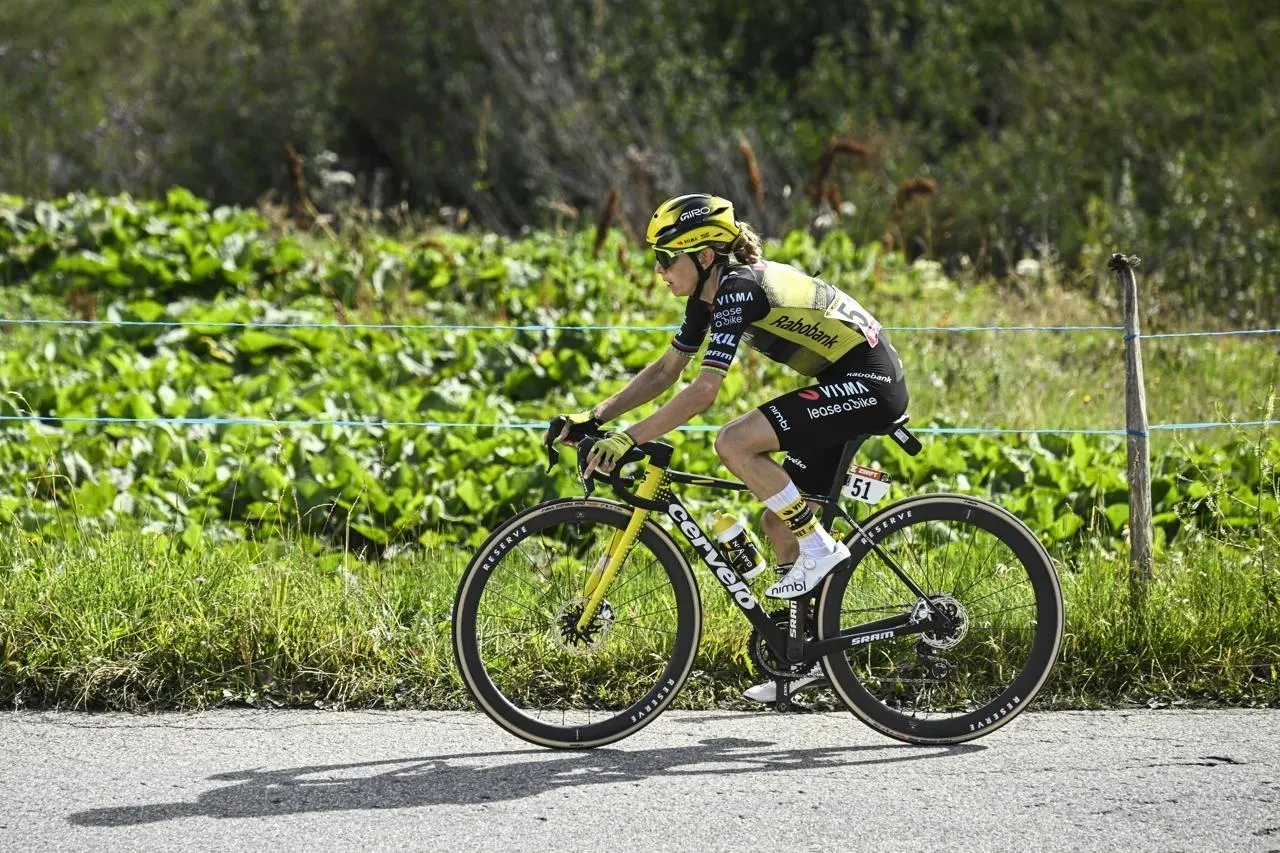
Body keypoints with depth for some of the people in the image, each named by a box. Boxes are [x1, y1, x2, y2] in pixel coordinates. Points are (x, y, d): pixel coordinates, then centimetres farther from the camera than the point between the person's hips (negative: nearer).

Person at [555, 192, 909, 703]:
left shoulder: (738, 288, -21)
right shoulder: (710, 294, 7)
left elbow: (702, 391, -29)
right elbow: (665, 372, 14)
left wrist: (628, 440, -29)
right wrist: (594, 417, 6)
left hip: (869, 383, -10)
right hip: (843, 385, 10)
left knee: (734, 442, -23)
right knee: (779, 522, 9)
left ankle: (819, 549, -12)